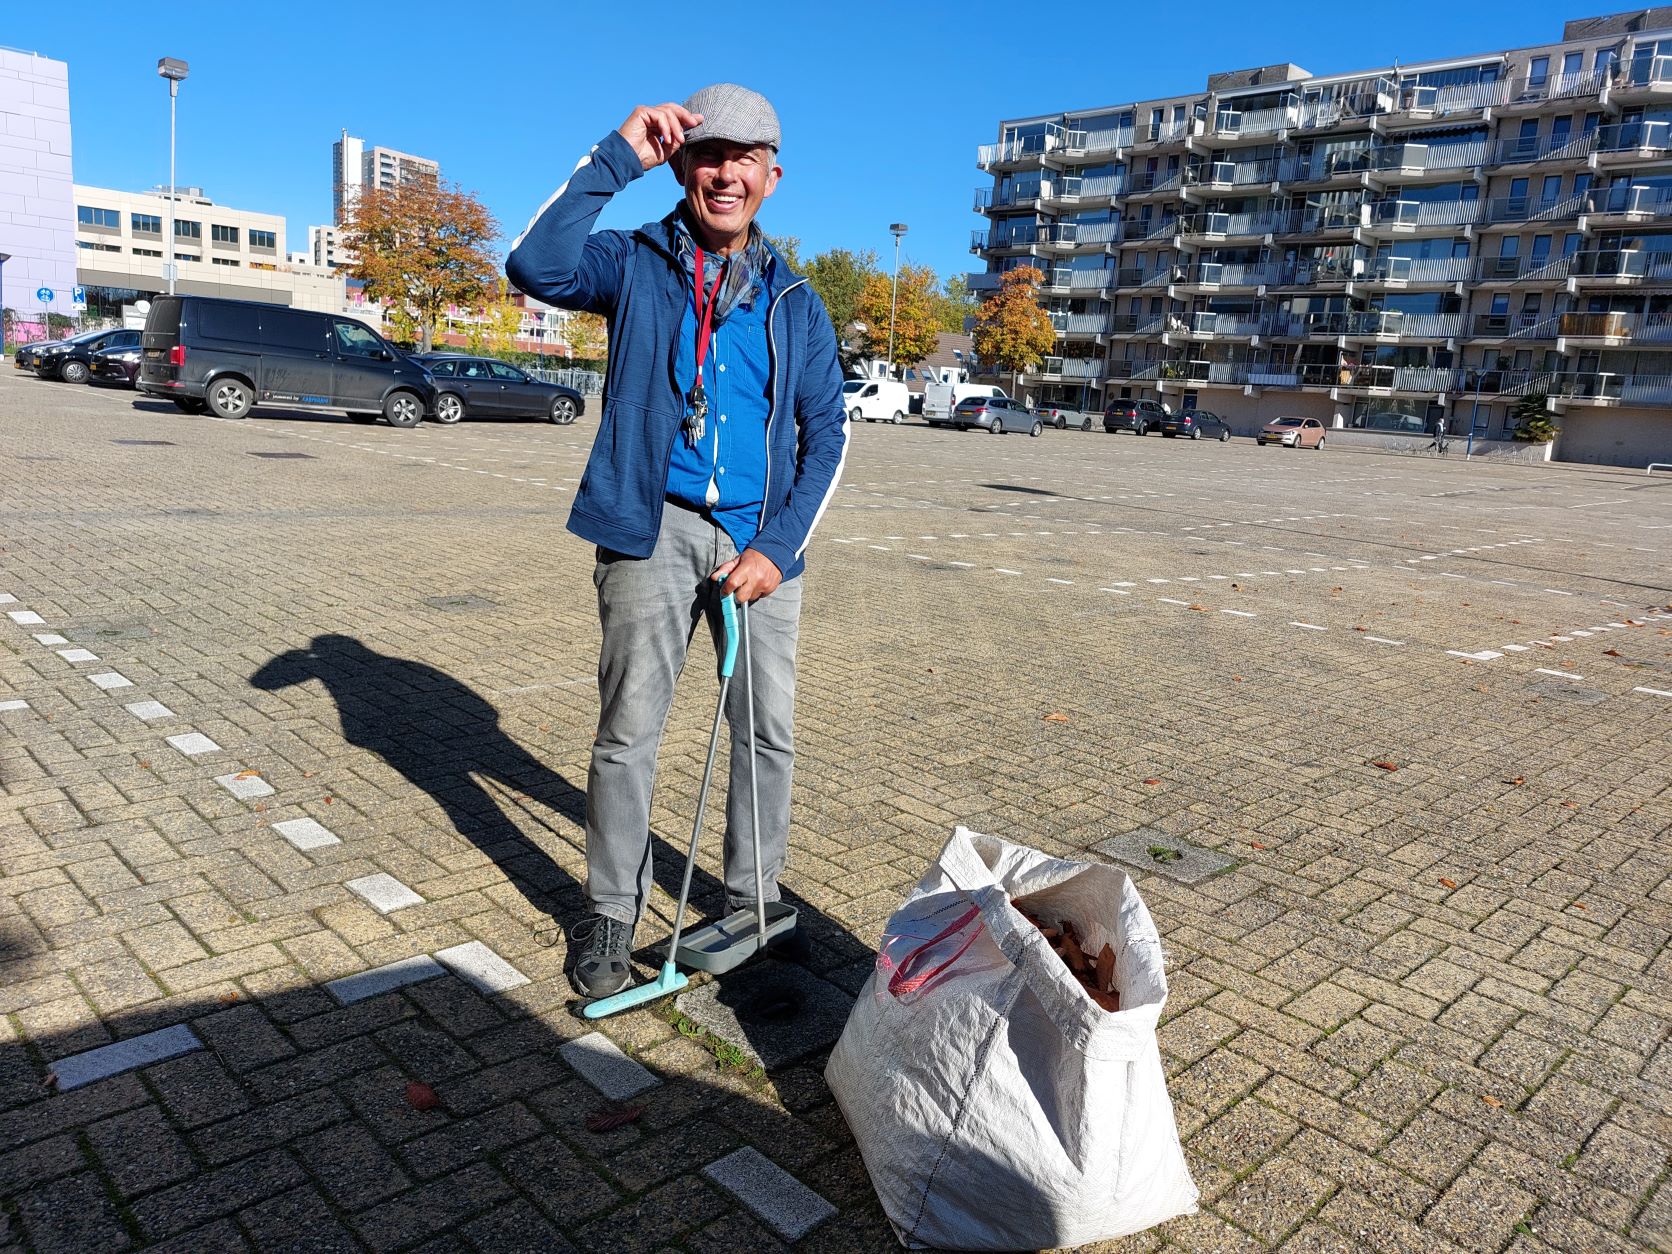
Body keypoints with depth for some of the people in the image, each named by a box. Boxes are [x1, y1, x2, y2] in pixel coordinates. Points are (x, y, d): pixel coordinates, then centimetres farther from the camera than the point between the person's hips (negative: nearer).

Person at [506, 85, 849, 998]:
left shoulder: (794, 303, 11)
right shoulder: (636, 264, 4)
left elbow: (826, 434, 8)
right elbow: (536, 266, -16)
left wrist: (779, 546, -4)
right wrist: (618, 156, -18)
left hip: (760, 536, 3)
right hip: (654, 526, -2)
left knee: (769, 731, 7)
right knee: (629, 730, 0)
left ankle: (752, 899, 26)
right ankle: (611, 915, 16)